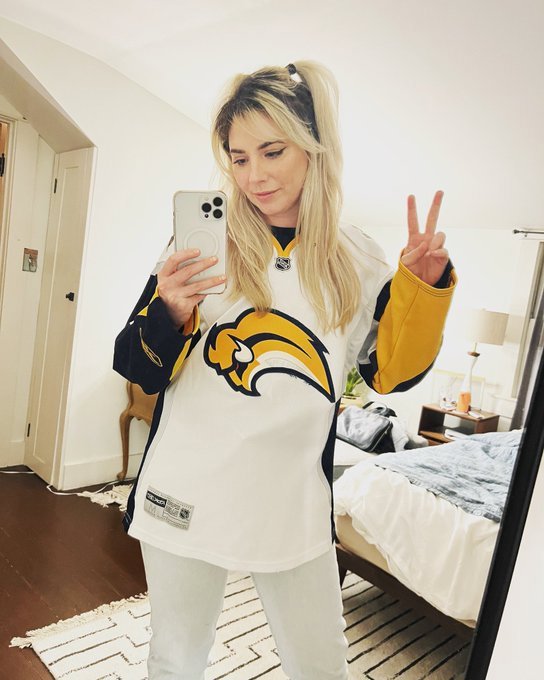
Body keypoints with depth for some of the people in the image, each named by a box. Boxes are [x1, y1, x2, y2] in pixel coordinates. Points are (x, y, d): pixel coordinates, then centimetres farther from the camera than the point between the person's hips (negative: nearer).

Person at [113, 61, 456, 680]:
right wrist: (169, 315, -27)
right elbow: (138, 370, -6)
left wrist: (422, 288, -9)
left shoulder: (356, 259, -2)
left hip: (294, 505, 2)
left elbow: (389, 372, 4)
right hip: (186, 496, -1)